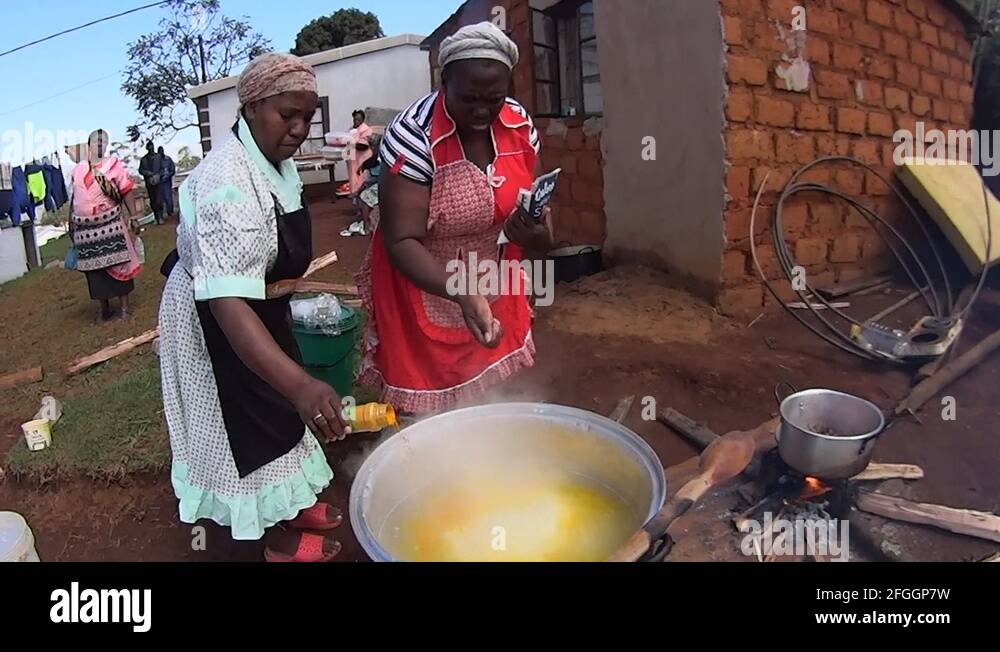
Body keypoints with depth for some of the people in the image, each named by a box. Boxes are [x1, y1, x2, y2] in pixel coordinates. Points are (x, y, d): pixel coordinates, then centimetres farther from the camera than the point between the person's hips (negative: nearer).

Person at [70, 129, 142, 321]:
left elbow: (127, 193, -6)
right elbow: (74, 197, 17)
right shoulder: (78, 169, 10)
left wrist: (133, 218, -12)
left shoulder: (114, 165, -3)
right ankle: (104, 308, 22)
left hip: (110, 226, -4)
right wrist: (71, 221, 17)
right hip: (86, 229, 4)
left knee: (118, 266, -2)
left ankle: (124, 308, 6)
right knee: (95, 269, 10)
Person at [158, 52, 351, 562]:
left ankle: (291, 505, 45)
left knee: (276, 411, 22)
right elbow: (227, 302, -46)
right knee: (251, 423, 8)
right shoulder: (228, 186, -35)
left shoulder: (277, 162, -6)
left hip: (256, 302, 9)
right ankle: (279, 539, 31)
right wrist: (300, 384, -58)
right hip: (215, 320, -9)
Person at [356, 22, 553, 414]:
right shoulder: (413, 135, -25)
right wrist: (462, 295, -41)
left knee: (495, 397, 18)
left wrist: (540, 236, -19)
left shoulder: (520, 124, -7)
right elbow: (402, 242, -26)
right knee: (431, 401, 5)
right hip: (424, 294, -5)